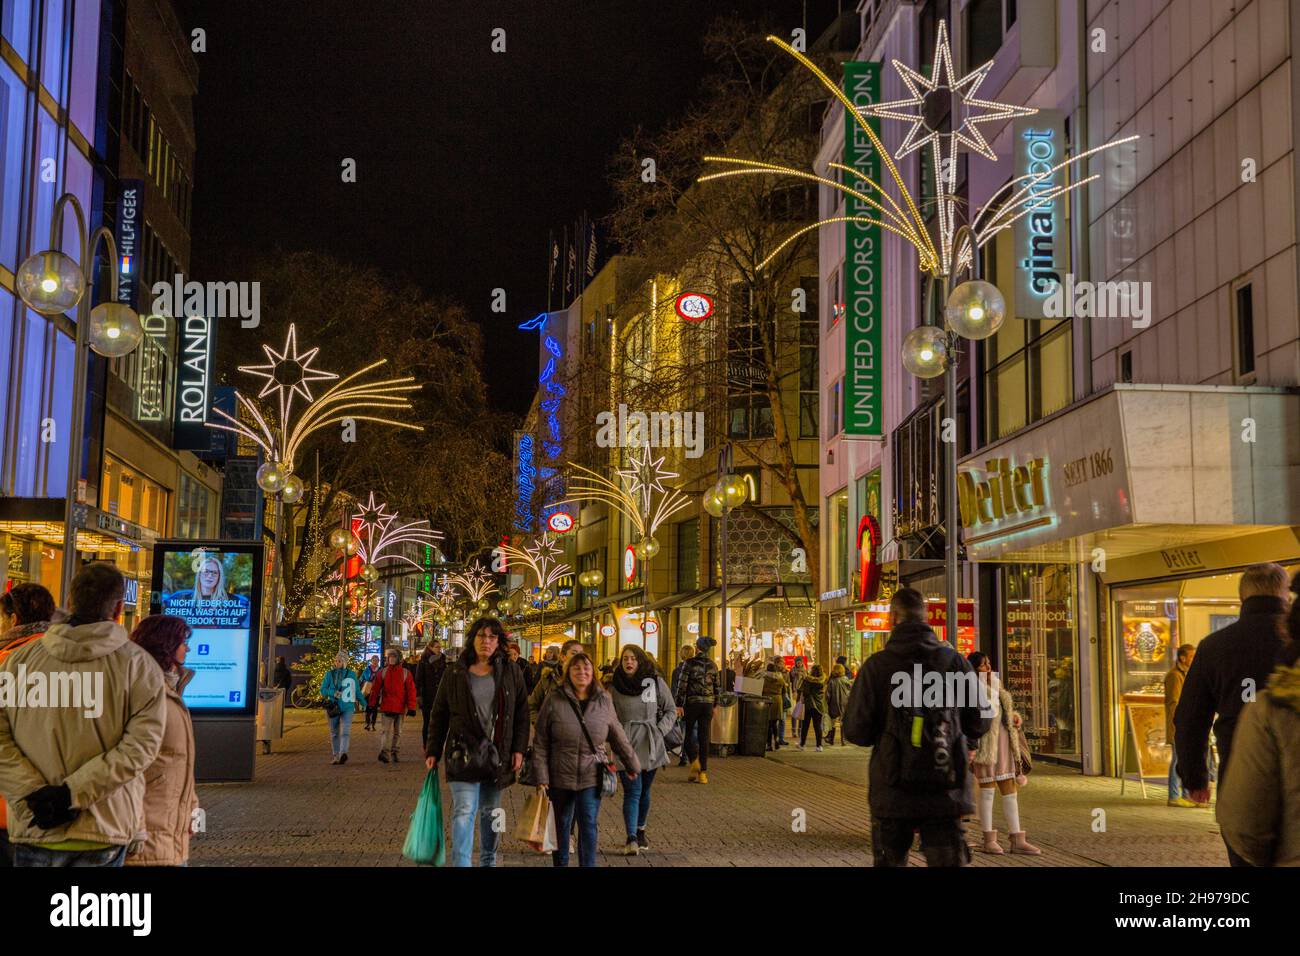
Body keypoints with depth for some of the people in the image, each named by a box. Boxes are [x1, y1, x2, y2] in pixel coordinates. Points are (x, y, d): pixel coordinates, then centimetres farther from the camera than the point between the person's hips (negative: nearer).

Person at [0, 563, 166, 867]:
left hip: (35, 831, 2)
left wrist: (34, 795, -10)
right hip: (105, 831, -1)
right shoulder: (138, 665, -5)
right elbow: (142, 744, -14)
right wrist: (72, 793, -15)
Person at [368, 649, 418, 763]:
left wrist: (411, 708, -4)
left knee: (397, 732, 11)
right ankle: (384, 753, -21)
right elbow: (375, 689, 8)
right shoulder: (382, 672, 5)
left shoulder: (405, 673, 3)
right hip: (386, 707, -2)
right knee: (388, 730, -14)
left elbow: (411, 691, 1)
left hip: (400, 707, 2)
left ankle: (393, 753, 23)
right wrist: (372, 705, 5)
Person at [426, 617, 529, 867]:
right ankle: (460, 863, -16)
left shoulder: (511, 673, 4)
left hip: (498, 755, 2)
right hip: (464, 753, -2)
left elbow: (521, 713, 6)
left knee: (490, 813, 14)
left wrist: (519, 749, -2)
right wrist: (433, 752, 1)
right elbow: (439, 715, 5)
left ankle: (488, 861, 28)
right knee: (464, 811, -13)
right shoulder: (455, 673, 1)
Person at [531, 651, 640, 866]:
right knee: (561, 827, 12)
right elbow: (540, 742, -5)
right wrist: (541, 778, -9)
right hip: (560, 778, 0)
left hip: (591, 778, 1)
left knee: (589, 827, -3)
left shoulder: (604, 701, 0)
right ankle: (560, 864, 30)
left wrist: (633, 765, 17)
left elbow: (618, 737, 12)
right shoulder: (554, 700, -7)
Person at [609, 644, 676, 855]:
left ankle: (640, 832, 28)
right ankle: (631, 839, -16)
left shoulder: (656, 682, 1)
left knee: (644, 791, 11)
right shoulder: (615, 686, 1)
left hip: (650, 744, 2)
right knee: (632, 791, -11)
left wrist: (659, 731, -4)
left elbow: (671, 711, 8)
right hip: (626, 745, -2)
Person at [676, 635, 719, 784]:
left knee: (688, 734, 12)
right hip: (708, 704, 3)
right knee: (704, 738, 5)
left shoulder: (689, 663, -7)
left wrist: (679, 705, -5)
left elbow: (683, 685, -10)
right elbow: (716, 687, 13)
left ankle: (694, 761, -11)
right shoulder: (713, 665, 6)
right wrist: (714, 706, 22)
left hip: (692, 703, -3)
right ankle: (703, 772, 3)